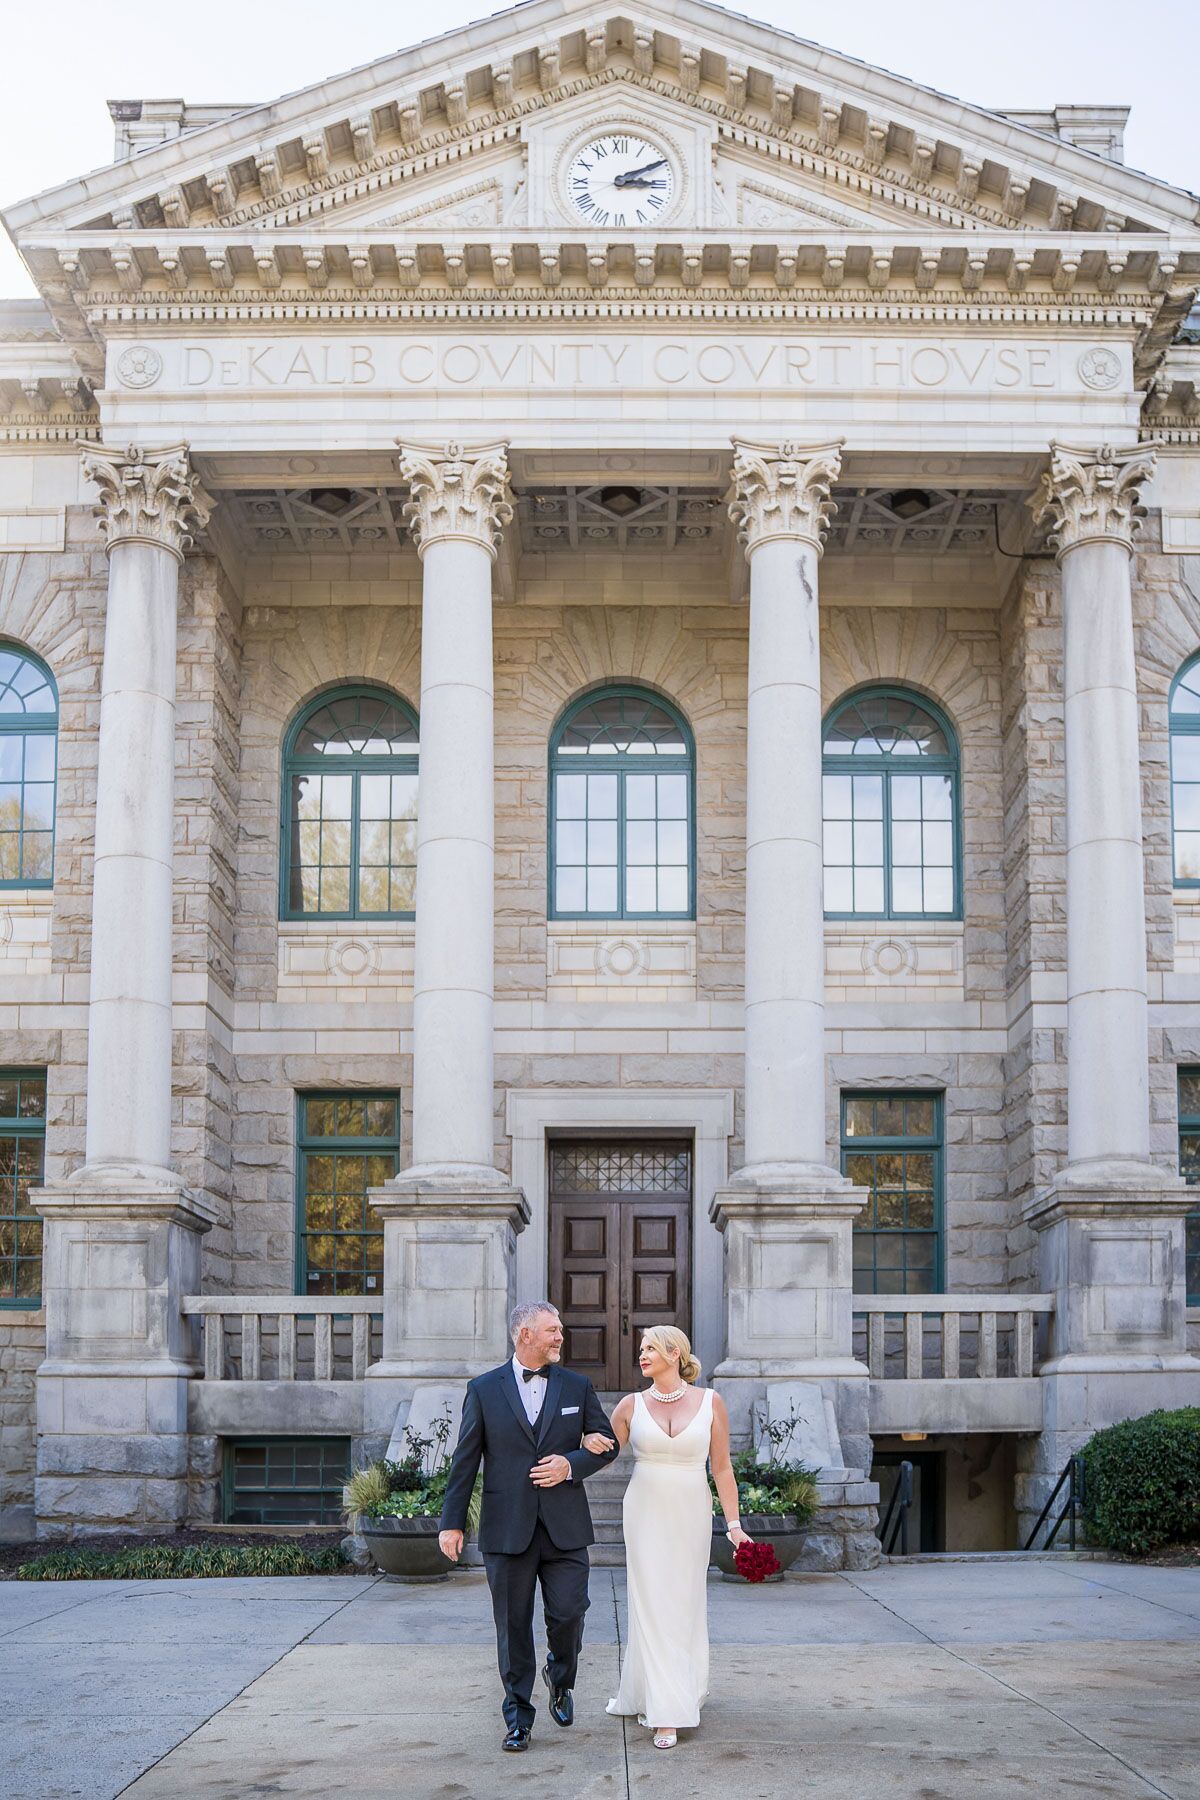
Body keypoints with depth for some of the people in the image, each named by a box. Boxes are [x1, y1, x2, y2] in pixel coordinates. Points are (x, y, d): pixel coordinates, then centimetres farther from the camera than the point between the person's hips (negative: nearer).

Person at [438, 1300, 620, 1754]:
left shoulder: (577, 1386, 7)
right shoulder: (484, 1389, 2)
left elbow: (608, 1444, 11)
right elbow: (465, 1460, 2)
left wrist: (571, 1465, -9)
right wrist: (452, 1522, -3)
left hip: (565, 1527, 1)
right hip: (507, 1527, -1)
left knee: (568, 1613, -4)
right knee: (513, 1626, 4)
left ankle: (561, 1679, 27)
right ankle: (518, 1717, 15)